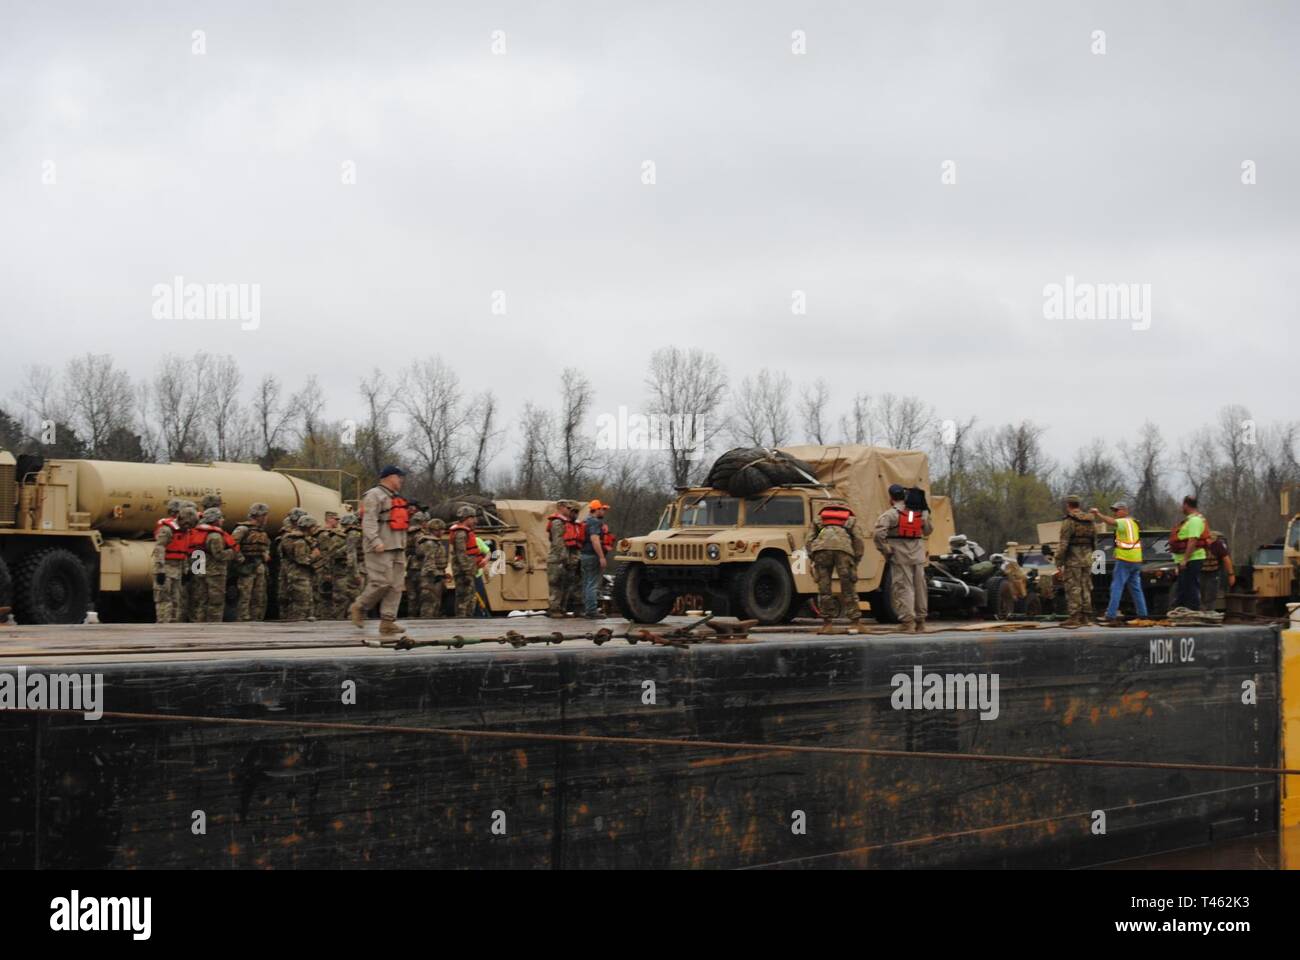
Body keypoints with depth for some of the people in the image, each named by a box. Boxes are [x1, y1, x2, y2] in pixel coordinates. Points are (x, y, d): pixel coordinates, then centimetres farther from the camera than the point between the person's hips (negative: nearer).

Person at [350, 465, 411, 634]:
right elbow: (369, 521, -16)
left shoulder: (396, 498, 24)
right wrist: (376, 541, -26)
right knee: (382, 583, -14)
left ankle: (387, 621, 2)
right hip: (381, 549, -9)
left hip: (398, 549, 9)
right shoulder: (374, 495, -7)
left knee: (396, 585, 2)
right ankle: (358, 608, 4)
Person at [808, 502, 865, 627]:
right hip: (844, 549, 0)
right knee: (848, 589, 6)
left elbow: (809, 542, 21)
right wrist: (854, 564, 18)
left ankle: (827, 622, 9)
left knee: (824, 588, 8)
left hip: (821, 548, 0)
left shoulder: (819, 519, 34)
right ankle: (856, 622, 4)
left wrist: (813, 560, 21)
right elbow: (859, 542, 18)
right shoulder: (851, 520, 32)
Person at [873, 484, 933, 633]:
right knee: (920, 588, 13)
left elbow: (879, 534, -20)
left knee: (903, 588, -1)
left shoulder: (890, 514, -8)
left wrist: (886, 551, -9)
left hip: (900, 557, -5)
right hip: (918, 556, 5)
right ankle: (920, 623, 21)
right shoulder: (921, 513, 9)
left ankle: (908, 623, -7)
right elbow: (928, 531, 22)